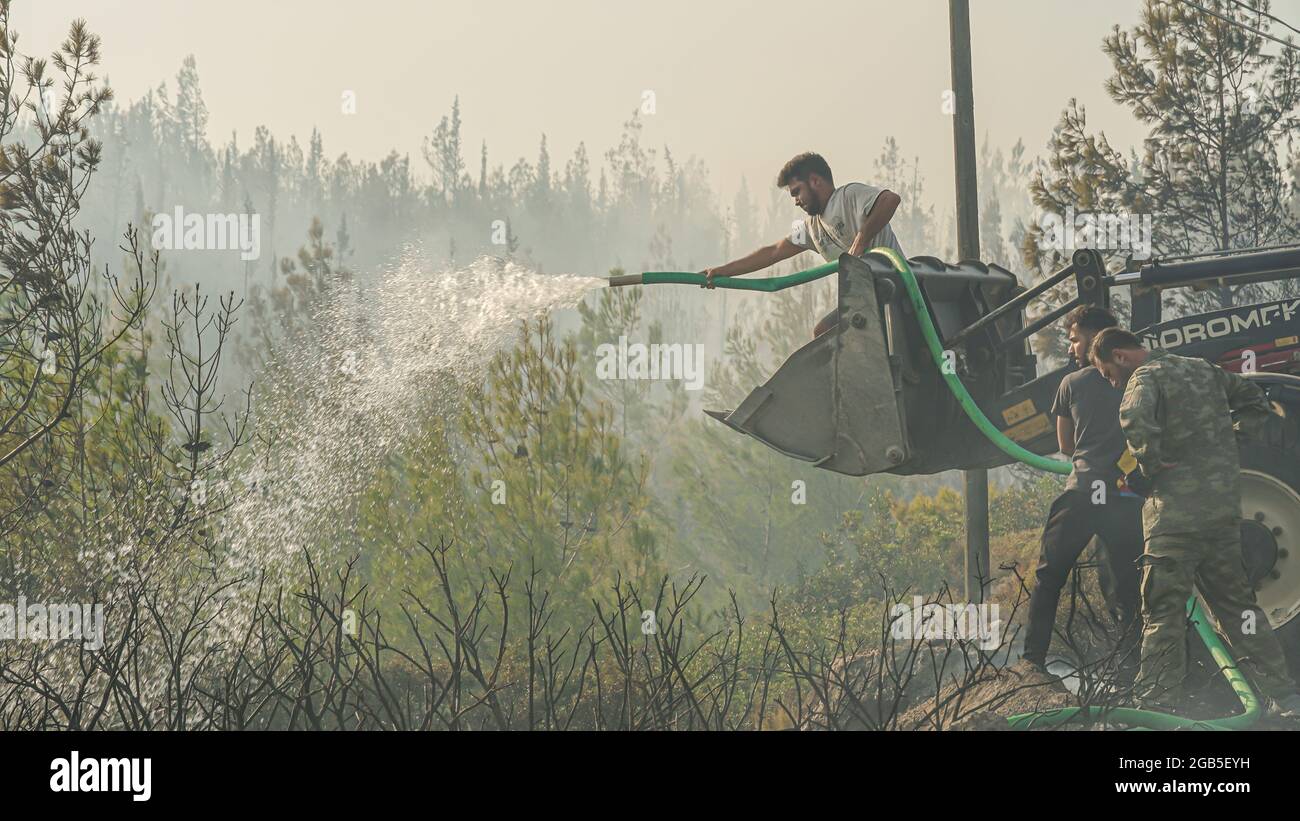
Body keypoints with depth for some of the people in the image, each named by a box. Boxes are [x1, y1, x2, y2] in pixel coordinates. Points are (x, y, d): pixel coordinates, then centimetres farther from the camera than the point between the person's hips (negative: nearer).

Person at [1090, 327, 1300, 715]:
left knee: (1163, 612, -2)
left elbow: (1136, 421, -31)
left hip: (1176, 515, -7)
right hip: (1225, 512, 7)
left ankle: (1157, 705, -3)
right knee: (1236, 604, 15)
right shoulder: (1203, 369, 16)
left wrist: (1150, 467, -16)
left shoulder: (1145, 378, -8)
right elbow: (1255, 403, 28)